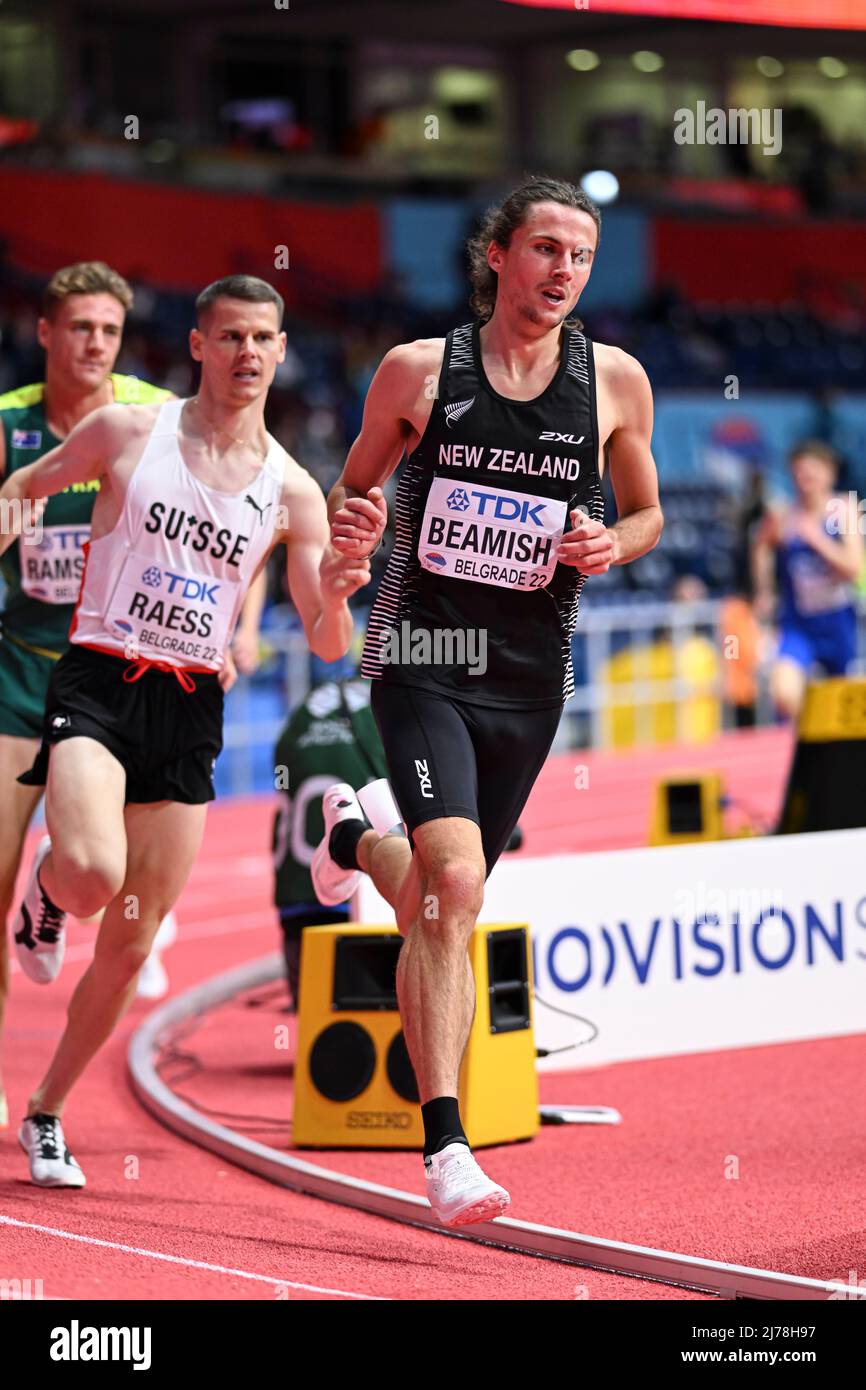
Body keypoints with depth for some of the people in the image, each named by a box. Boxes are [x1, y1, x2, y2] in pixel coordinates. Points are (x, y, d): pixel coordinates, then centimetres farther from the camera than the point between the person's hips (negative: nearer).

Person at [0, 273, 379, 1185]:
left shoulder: (292, 493, 4)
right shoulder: (128, 432, -1)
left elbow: (326, 646, 4)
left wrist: (336, 595, -17)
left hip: (192, 709, 3)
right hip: (98, 684, -3)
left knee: (130, 945, 4)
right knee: (94, 872, -29)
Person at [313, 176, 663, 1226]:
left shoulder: (616, 383, 2)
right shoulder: (418, 370, -1)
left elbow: (646, 512, 15)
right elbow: (356, 484, 12)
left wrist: (609, 545, -7)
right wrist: (350, 522, -11)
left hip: (530, 678, 3)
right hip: (421, 656, -3)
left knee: (445, 902, 11)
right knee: (453, 884, -21)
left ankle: (357, 840, 46)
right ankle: (444, 1148, -19)